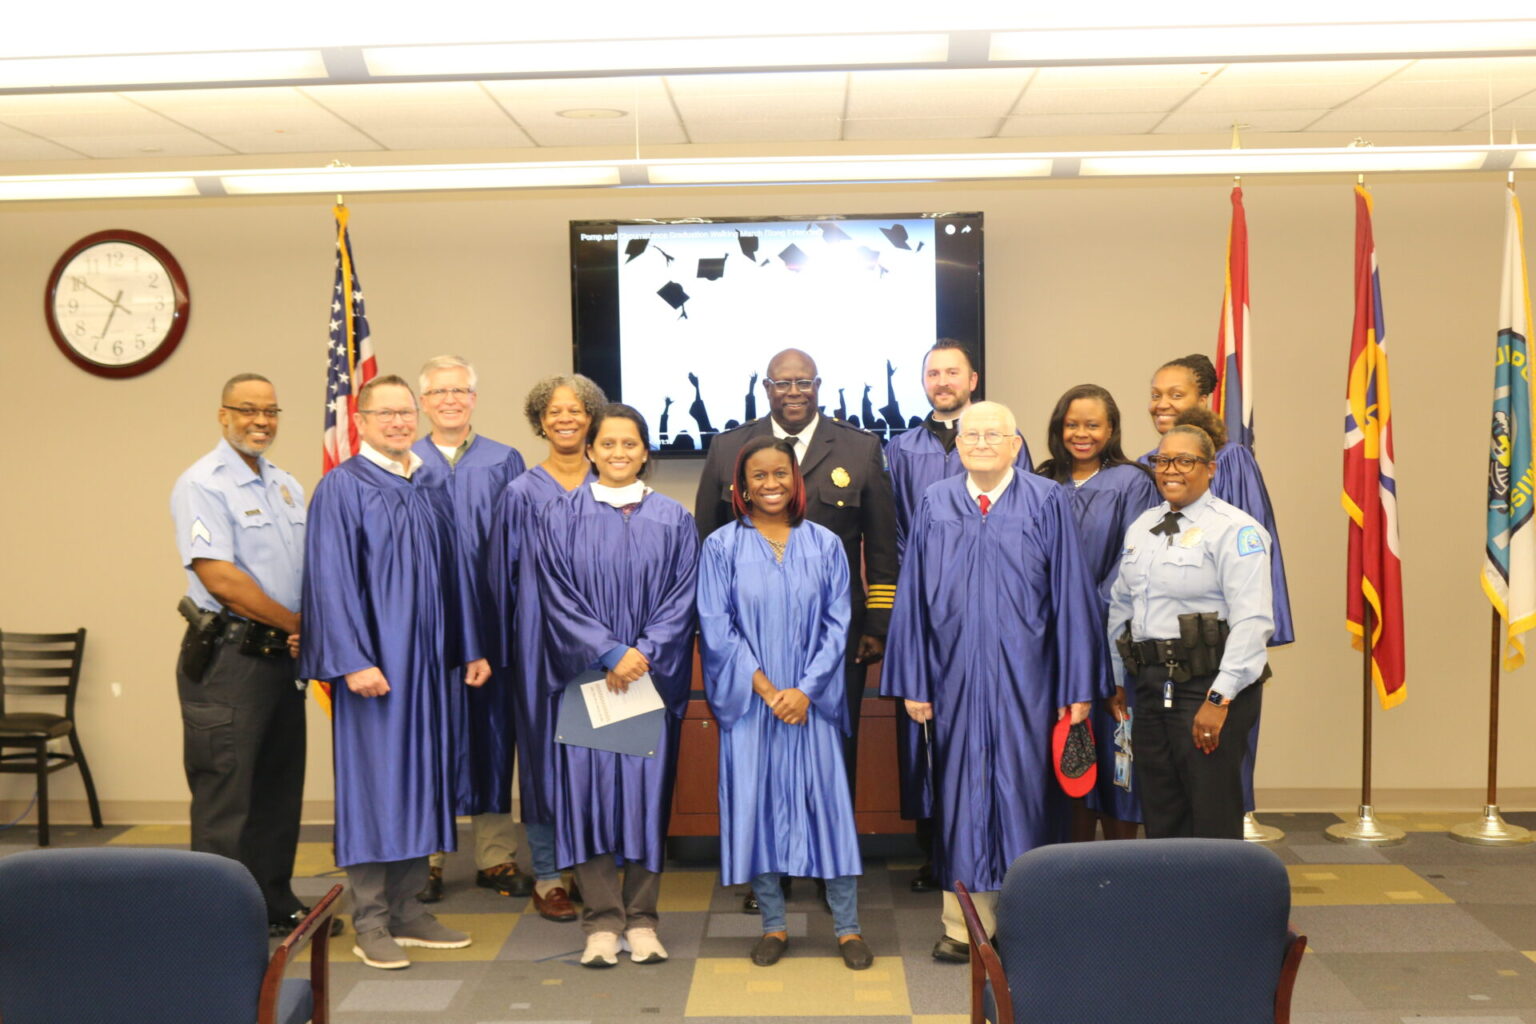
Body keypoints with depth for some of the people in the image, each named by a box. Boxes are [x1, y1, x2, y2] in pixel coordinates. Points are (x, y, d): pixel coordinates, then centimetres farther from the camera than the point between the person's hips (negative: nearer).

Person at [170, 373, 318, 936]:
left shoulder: (287, 486, 13)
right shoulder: (203, 485, -10)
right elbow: (221, 579, -18)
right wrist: (297, 624, -11)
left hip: (283, 654, 8)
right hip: (229, 657, -7)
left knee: (279, 787, 14)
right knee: (226, 795, -2)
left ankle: (276, 904, 26)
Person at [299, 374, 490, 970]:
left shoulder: (431, 489, 13)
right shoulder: (342, 487, -5)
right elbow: (332, 579, -12)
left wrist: (470, 647, 11)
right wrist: (353, 659, -19)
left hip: (431, 659, 6)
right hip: (375, 660, -6)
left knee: (422, 776, 10)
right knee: (373, 777, -1)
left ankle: (407, 907, 21)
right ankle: (370, 921, 10)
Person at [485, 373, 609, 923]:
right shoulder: (521, 494, 1)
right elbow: (503, 574, 2)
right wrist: (502, 648, -2)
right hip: (542, 637, -2)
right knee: (545, 748, 3)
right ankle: (548, 877, 13)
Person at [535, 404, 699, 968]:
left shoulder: (674, 520, 8)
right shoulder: (561, 516, 5)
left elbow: (682, 597, 1)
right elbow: (557, 596, -3)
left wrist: (644, 653, -12)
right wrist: (608, 653, -13)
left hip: (653, 678, 1)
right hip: (583, 676, -1)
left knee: (647, 788, 3)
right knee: (589, 788, -2)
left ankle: (641, 918, 13)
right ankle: (602, 921, 7)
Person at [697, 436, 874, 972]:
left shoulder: (824, 545, 4)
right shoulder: (722, 546, 0)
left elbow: (836, 625, 1)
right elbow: (716, 628, -4)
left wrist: (805, 689, -10)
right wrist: (766, 688, -11)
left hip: (811, 700, 1)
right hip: (749, 700, 0)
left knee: (828, 803, 1)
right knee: (756, 805, 4)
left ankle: (847, 927, 12)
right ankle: (773, 925, 17)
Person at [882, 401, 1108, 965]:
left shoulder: (1047, 503, 0)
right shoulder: (934, 506, 5)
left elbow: (1071, 596, -1)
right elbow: (913, 598, 7)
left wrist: (1078, 687, -4)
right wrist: (913, 682, 3)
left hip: (1025, 679, -2)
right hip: (955, 679, 2)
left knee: (1024, 788, 5)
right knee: (961, 792, 8)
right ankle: (964, 923, 20)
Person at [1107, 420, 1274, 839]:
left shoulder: (1234, 529, -10)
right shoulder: (1142, 527, 14)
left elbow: (1252, 620, -18)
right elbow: (1120, 607, 19)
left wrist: (1220, 698, -22)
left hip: (1209, 686, -7)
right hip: (1151, 687, 7)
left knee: (1213, 822, 0)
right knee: (1160, 819, 14)